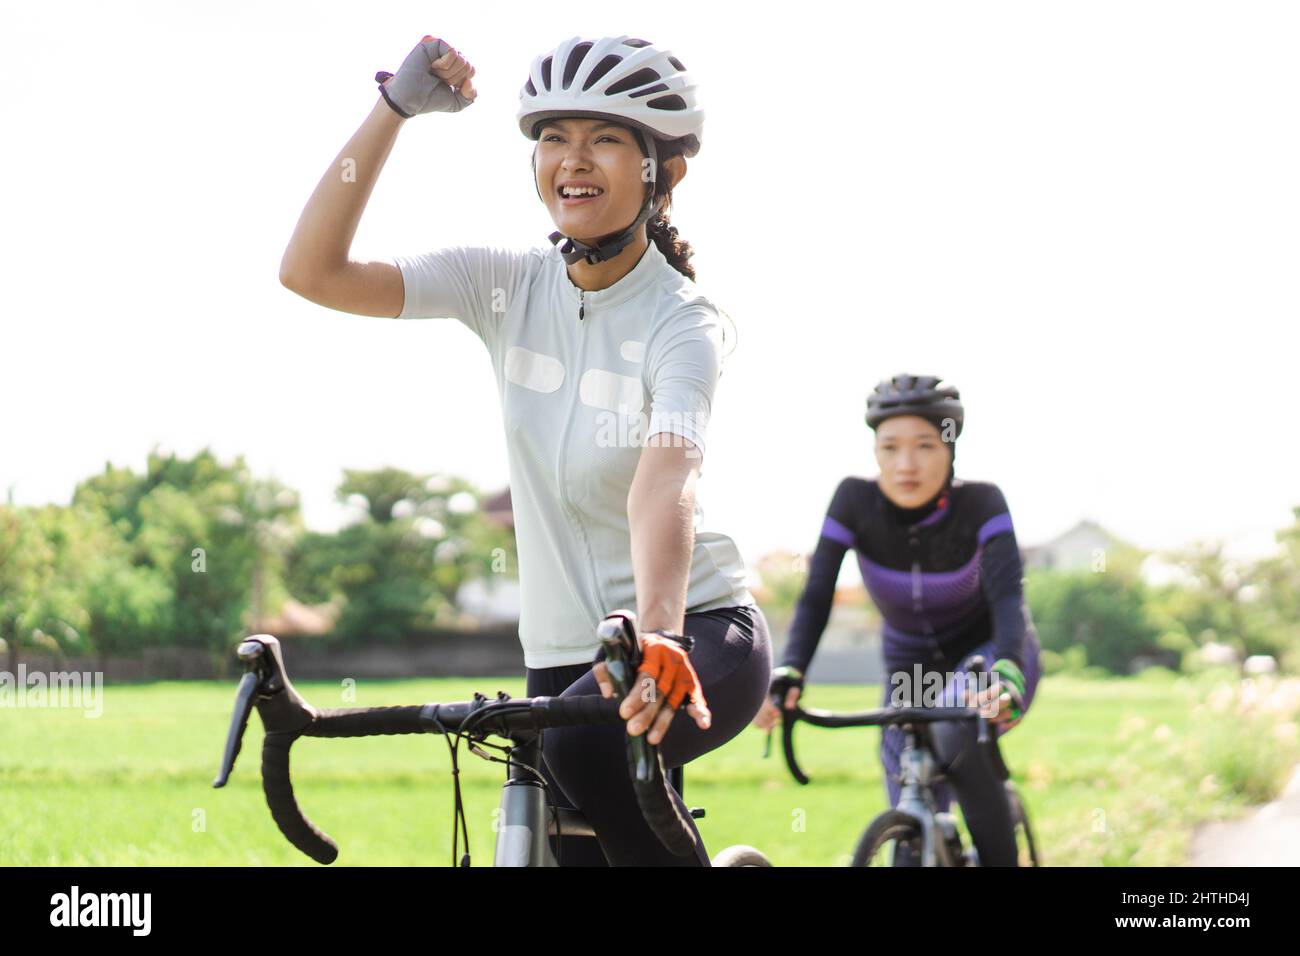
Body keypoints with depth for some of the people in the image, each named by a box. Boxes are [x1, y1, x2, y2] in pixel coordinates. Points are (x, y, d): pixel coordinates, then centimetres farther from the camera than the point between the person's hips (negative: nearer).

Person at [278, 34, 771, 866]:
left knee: (586, 743, -36)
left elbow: (666, 481, -34)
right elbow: (312, 271, -10)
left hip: (703, 637, -5)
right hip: (564, 652, 5)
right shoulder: (509, 286, -1)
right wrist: (394, 109, -15)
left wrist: (659, 636, -51)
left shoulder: (680, 324, -15)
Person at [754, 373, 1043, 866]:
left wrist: (1007, 672, -57)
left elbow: (1008, 596, -38)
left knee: (956, 729, -37)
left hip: (986, 653, -3)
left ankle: (1001, 861, -22)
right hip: (909, 666, 3)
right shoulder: (855, 500, -21)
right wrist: (787, 674, -42)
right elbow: (816, 596, -25)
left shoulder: (980, 503, -25)